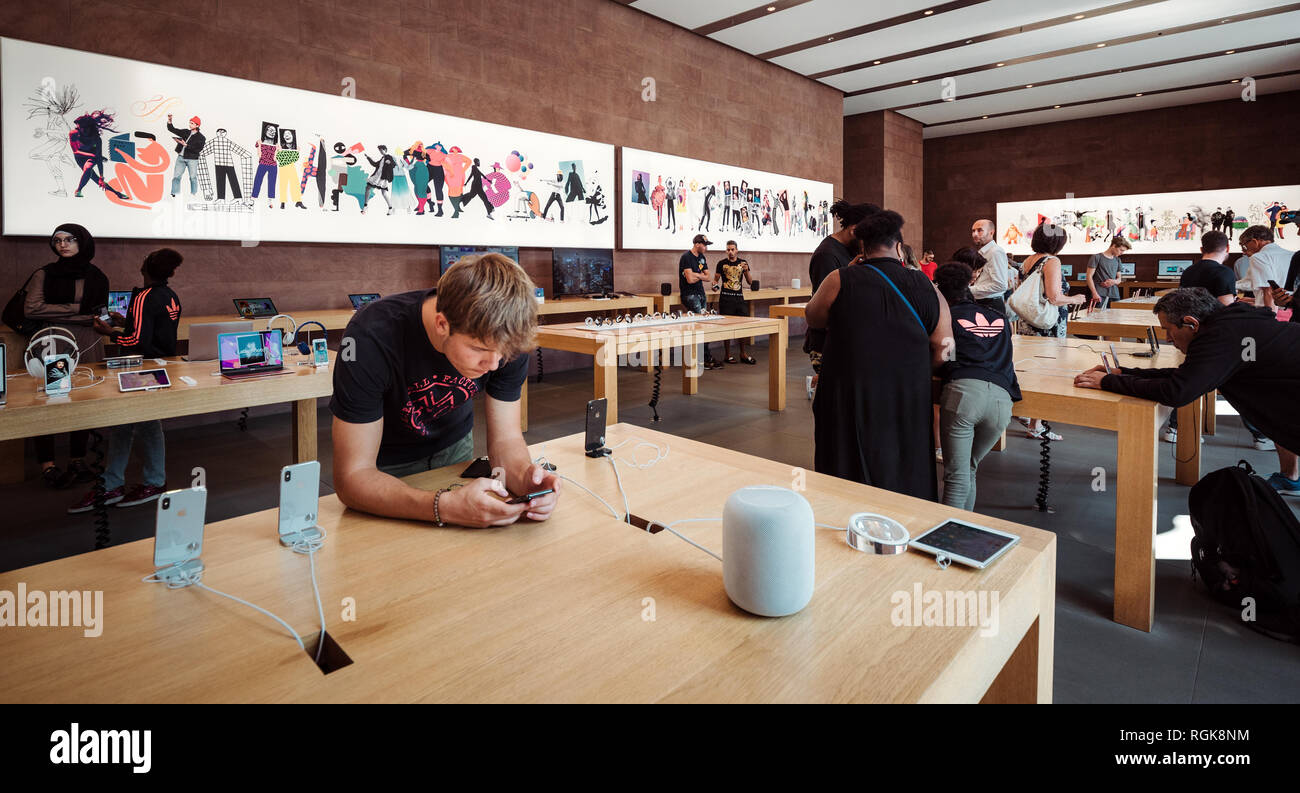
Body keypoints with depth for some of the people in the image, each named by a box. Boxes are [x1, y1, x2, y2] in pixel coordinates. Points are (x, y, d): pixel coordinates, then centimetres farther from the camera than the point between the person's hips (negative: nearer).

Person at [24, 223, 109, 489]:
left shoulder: (96, 276, 10)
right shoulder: (45, 274, 5)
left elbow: (98, 316, 9)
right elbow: (31, 309, -7)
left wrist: (55, 315, -3)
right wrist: (76, 309, -7)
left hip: (87, 347, 2)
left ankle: (78, 460, 14)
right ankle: (47, 465, 3)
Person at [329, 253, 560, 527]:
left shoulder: (506, 340, -23)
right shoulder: (372, 339, -34)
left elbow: (505, 437, -14)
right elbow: (352, 476, -33)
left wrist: (524, 477, -36)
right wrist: (445, 506, -48)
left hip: (453, 447, 2)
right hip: (385, 466, -2)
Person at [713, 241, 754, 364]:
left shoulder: (742, 263, 10)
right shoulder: (721, 263, 4)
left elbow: (749, 282, 7)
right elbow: (716, 279, 9)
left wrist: (746, 270, -10)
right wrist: (715, 284, -13)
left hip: (739, 297, 3)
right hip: (726, 298, -2)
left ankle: (743, 354, 14)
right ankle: (727, 355, 8)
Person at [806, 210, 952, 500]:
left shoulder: (840, 281, -8)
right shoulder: (926, 288, -1)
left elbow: (813, 318, 10)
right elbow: (943, 351, 1)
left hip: (849, 404, -2)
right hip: (908, 407, 2)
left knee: (848, 489, 11)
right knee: (906, 480, 18)